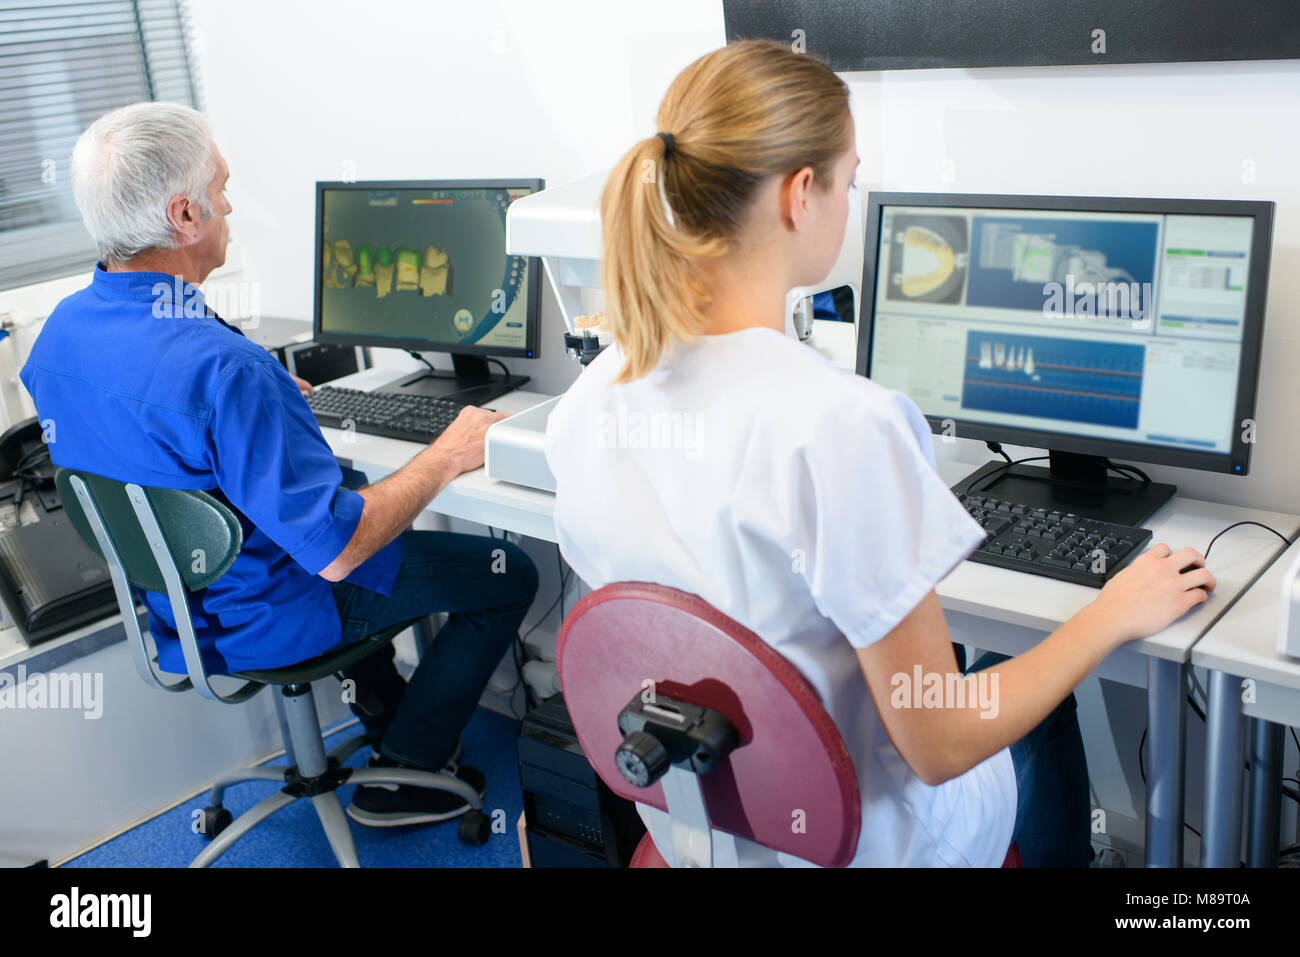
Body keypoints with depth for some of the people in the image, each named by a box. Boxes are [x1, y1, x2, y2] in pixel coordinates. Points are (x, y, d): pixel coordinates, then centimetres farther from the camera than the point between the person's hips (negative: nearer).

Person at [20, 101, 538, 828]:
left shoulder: (59, 331, -8)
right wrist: (449, 456, -19)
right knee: (509, 572, 4)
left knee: (359, 483, 34)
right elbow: (335, 548, -32)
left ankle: (382, 703, 40)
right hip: (263, 620, -9)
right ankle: (406, 772, 15)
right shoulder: (224, 368, -36)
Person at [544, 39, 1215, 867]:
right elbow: (940, 747, -25)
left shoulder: (583, 404, -12)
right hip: (856, 842, -5)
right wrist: (1114, 616, -10)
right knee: (1042, 710, 26)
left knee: (1007, 680, 29)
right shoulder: (843, 426, -34)